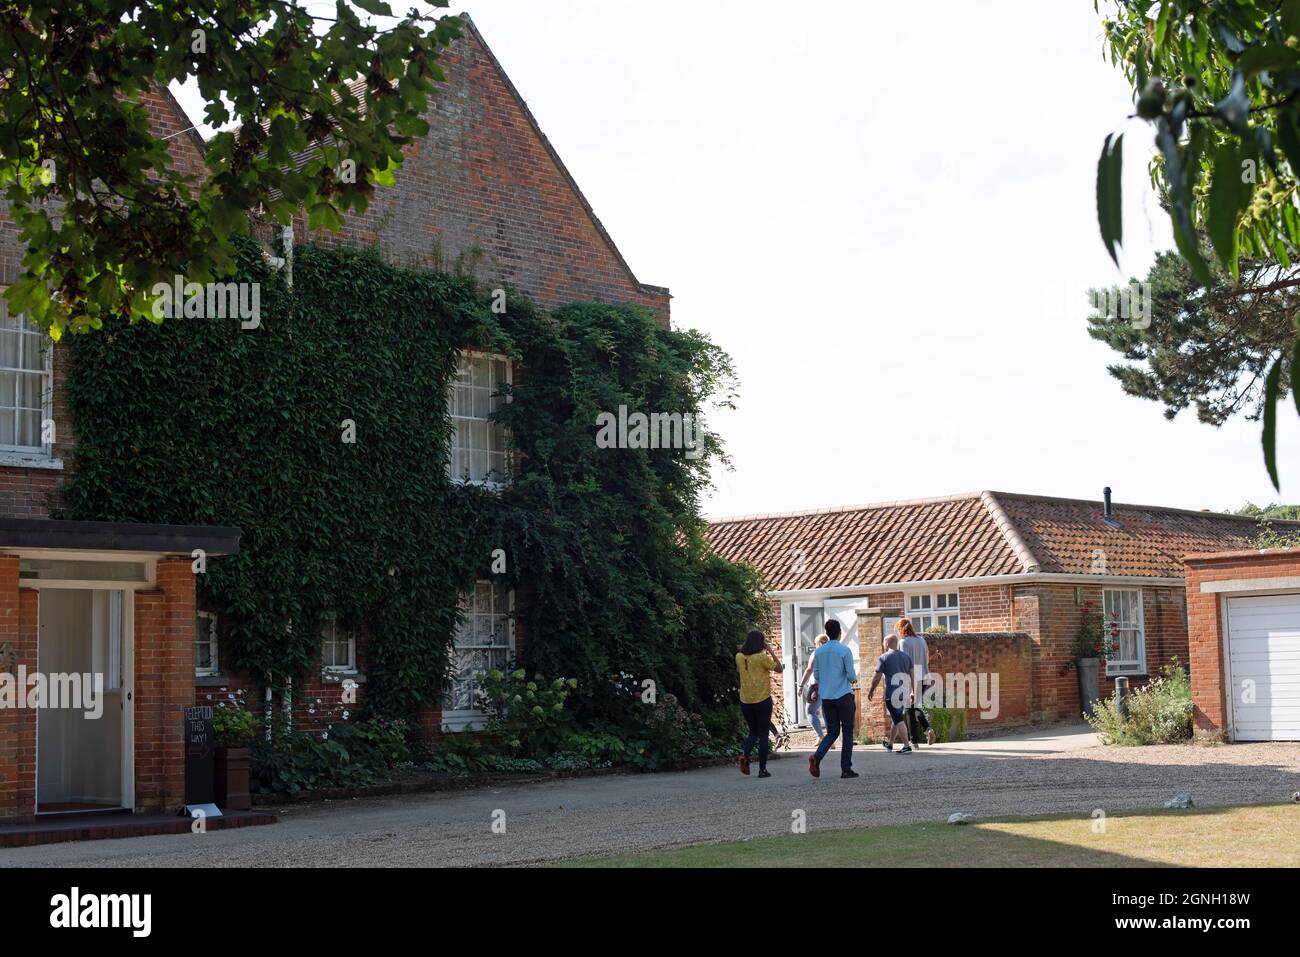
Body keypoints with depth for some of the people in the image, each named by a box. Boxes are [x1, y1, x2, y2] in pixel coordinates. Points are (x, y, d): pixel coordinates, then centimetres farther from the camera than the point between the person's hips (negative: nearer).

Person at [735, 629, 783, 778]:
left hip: (745, 701, 4)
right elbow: (779, 669, -4)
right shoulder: (762, 657, -14)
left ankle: (745, 754, -9)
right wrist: (770, 651, -3)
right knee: (763, 734, 5)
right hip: (762, 700, -4)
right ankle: (762, 769, 5)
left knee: (753, 732, 18)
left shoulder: (739, 657, 1)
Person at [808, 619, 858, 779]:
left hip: (826, 697, 4)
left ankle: (817, 757, -13)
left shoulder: (818, 652, 6)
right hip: (844, 696, -4)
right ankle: (846, 768, 4)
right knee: (847, 732, 6)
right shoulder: (844, 651, -7)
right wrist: (854, 678, 14)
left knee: (832, 732, 12)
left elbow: (816, 675, 9)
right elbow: (851, 676, -8)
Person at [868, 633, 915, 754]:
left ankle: (907, 746, -14)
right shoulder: (906, 657, 12)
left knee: (898, 720, -6)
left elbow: (877, 678, -4)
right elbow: (912, 676, 11)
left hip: (892, 693, -6)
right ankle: (890, 744, 33)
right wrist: (912, 691, 18)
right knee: (895, 718, 19)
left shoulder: (883, 658, -4)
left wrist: (871, 690, 10)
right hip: (904, 693, 6)